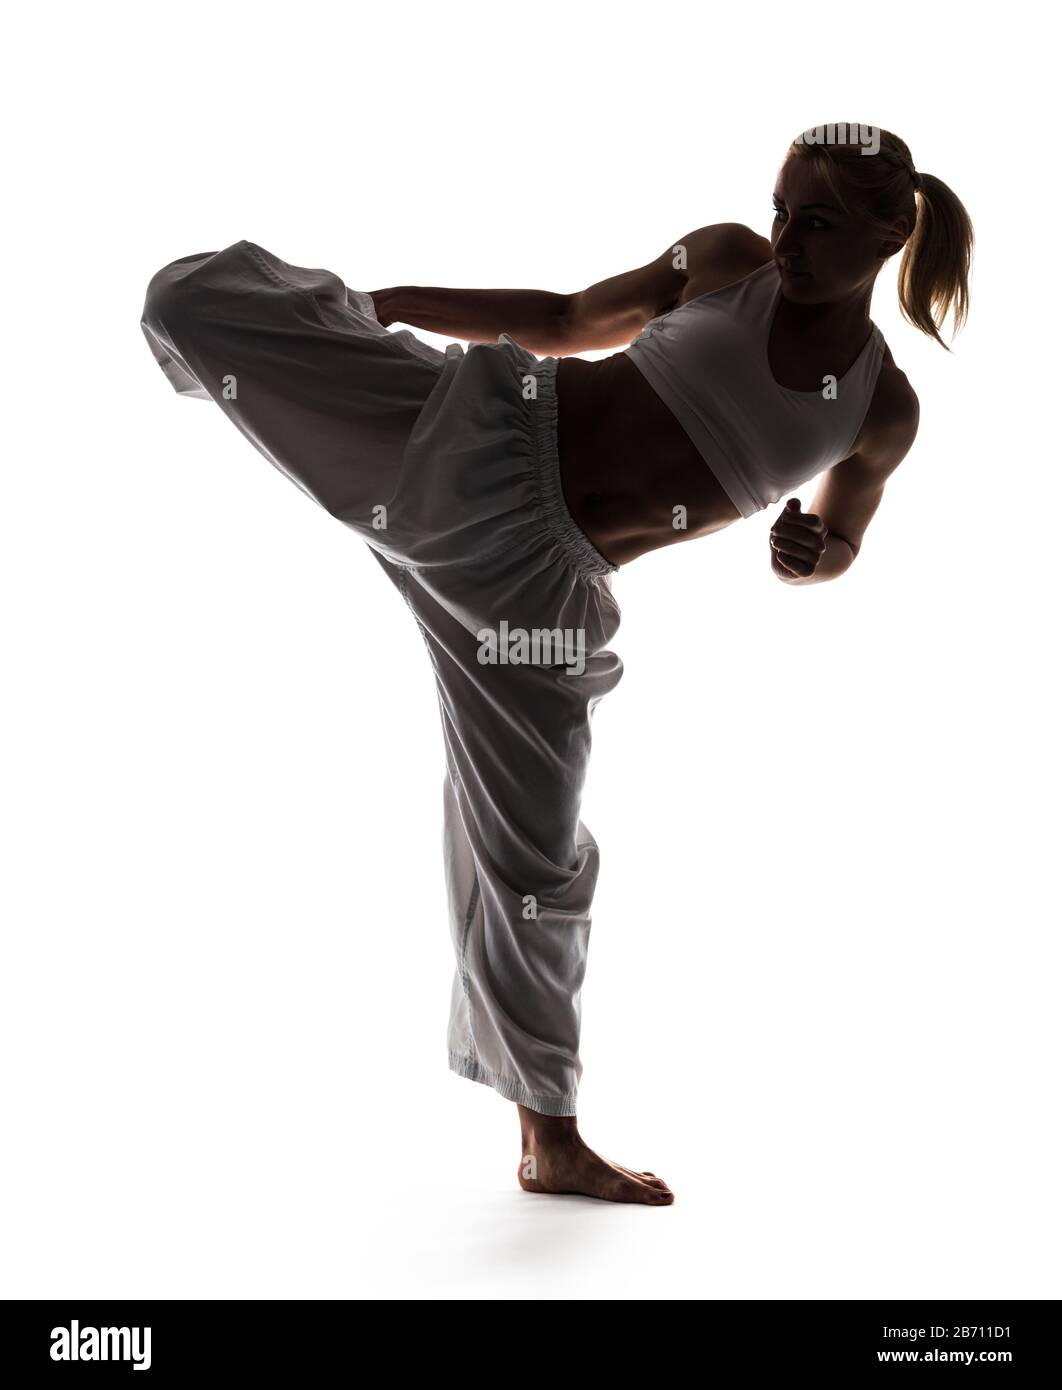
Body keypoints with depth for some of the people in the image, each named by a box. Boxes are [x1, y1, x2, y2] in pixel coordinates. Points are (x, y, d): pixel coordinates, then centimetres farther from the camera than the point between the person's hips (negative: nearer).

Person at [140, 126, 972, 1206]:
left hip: (538, 581, -1)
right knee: (199, 298, -12)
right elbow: (569, 320, 16)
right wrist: (396, 301, 12)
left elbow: (840, 532, 21)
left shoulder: (884, 413, 4)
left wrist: (812, 549, -5)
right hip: (469, 432, 1)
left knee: (534, 847, 2)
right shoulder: (725, 262, 5)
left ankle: (550, 1141, 22)